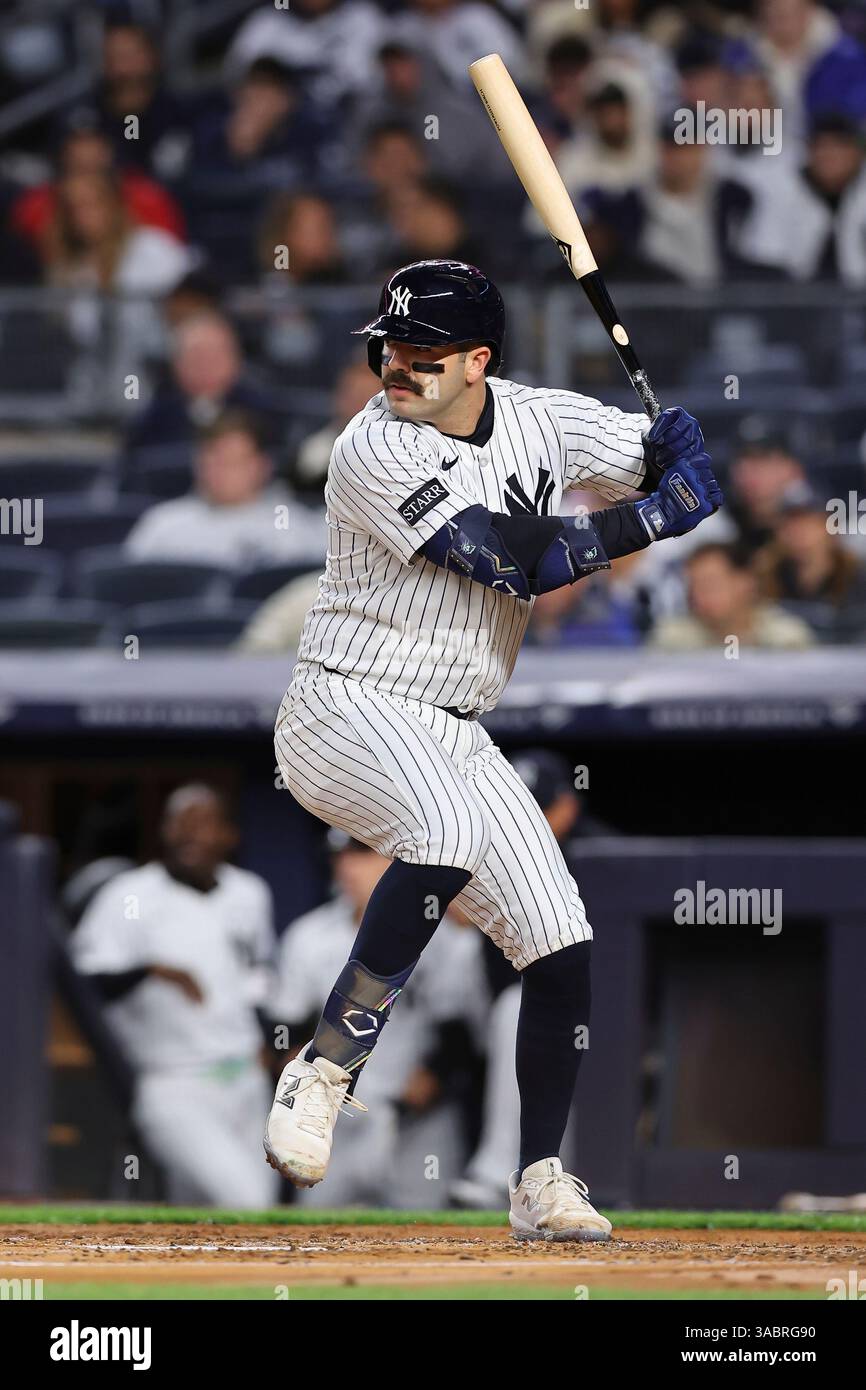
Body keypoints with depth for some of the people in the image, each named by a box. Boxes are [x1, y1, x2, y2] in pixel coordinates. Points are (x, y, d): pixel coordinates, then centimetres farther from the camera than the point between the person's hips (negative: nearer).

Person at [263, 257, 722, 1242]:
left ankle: (541, 1181, 16)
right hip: (346, 709, -7)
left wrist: (676, 446, -13)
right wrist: (653, 517, -19)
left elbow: (671, 460, 11)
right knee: (452, 827, -38)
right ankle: (324, 1070, -30)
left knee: (562, 952, 0)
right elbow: (516, 563, -23)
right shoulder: (375, 449, -16)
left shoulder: (538, 420, 3)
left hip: (455, 738, 7)